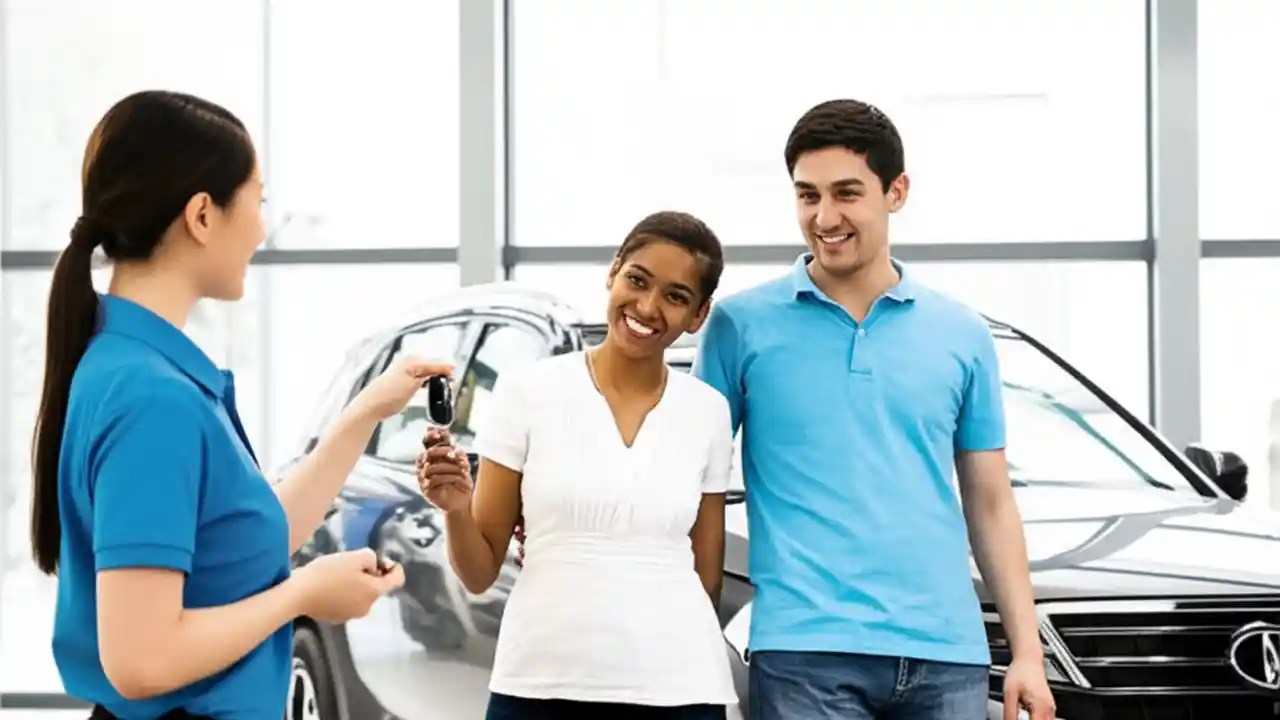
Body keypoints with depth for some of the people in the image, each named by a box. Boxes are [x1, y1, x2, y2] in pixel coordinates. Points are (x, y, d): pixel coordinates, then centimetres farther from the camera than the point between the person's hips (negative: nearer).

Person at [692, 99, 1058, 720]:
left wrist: (1027, 651, 6)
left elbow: (990, 504, 13)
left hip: (946, 653, 3)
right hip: (806, 650, -2)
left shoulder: (963, 336, 11)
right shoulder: (742, 325, 4)